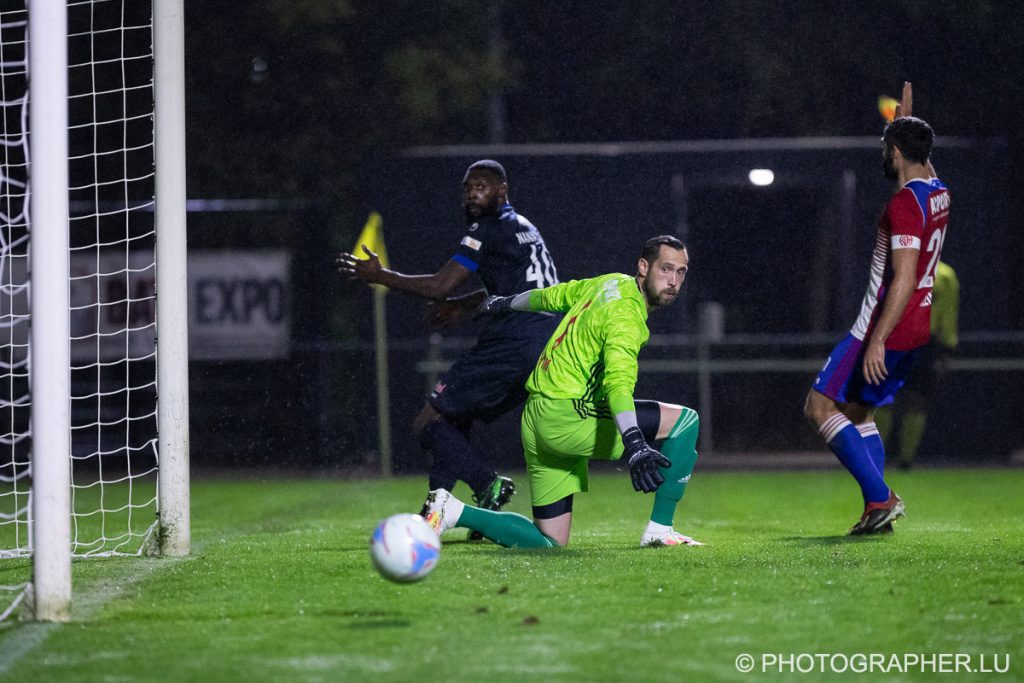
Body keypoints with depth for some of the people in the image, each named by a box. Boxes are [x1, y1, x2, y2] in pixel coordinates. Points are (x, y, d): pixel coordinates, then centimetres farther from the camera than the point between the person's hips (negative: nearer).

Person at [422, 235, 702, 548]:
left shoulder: (615, 283, 12)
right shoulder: (626, 314, -16)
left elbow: (555, 296, 30)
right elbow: (619, 382, -32)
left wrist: (507, 303, 48)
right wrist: (635, 445, -47)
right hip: (567, 416, -10)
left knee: (548, 543, 11)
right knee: (685, 420, -13)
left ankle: (455, 512, 7)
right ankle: (660, 529, -9)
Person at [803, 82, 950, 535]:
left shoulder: (904, 204, -19)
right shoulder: (939, 192, 8)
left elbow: (904, 280, -25)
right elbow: (920, 161, 36)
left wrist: (877, 340, -27)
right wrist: (905, 117, 40)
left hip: (890, 326, -9)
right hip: (919, 326, 9)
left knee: (821, 405, -5)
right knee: (858, 412, 18)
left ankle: (880, 496, -14)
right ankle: (877, 511, 9)